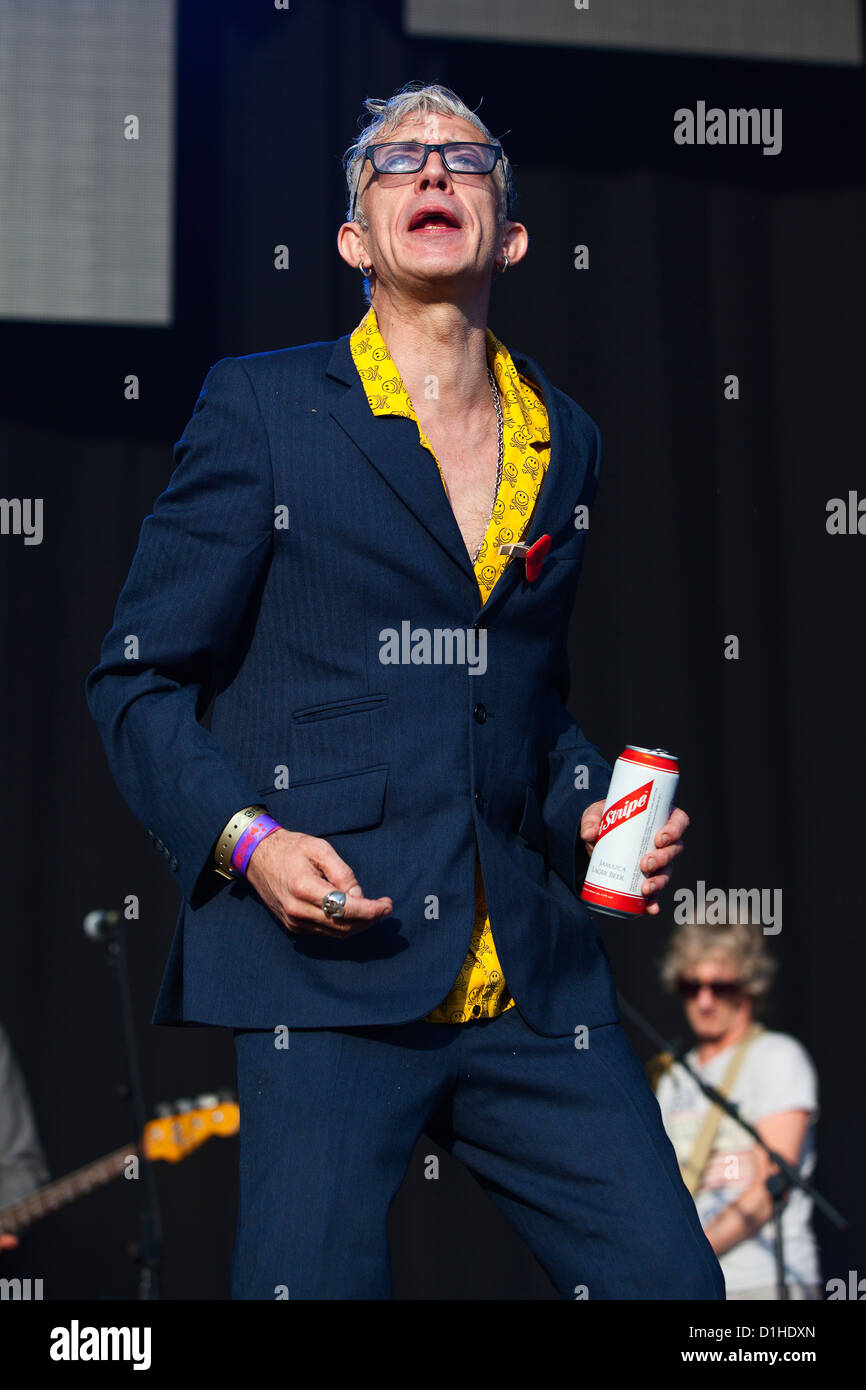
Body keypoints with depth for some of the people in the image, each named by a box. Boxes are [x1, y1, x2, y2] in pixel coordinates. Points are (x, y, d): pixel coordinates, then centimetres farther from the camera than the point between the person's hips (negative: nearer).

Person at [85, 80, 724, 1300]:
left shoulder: (566, 440, 16)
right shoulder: (263, 408, 2)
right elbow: (137, 680, 2)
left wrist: (587, 809, 8)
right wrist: (244, 837, -13)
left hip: (536, 987, 5)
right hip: (330, 976, -4)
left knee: (671, 1277, 0)